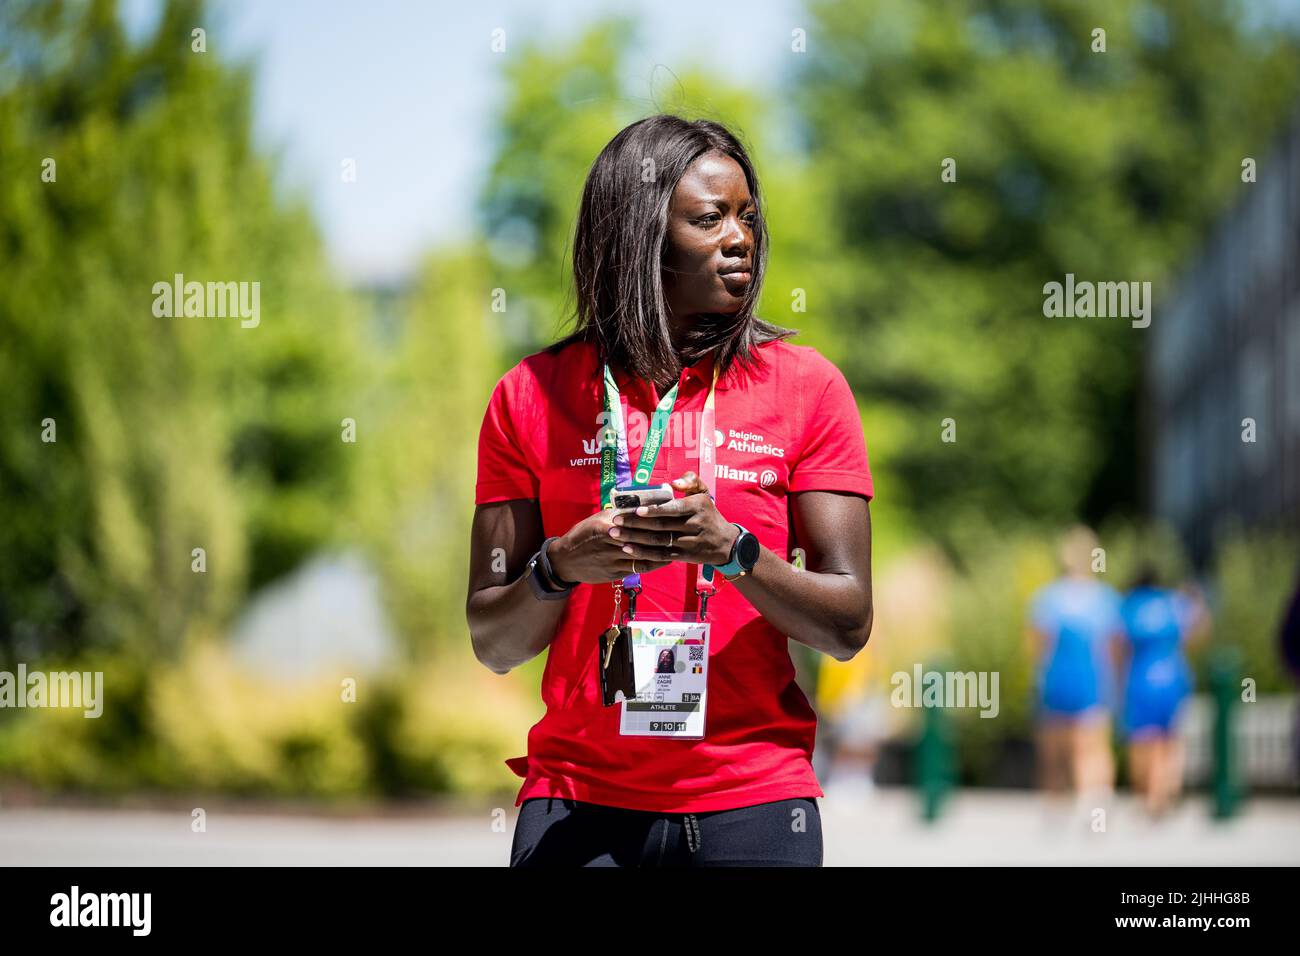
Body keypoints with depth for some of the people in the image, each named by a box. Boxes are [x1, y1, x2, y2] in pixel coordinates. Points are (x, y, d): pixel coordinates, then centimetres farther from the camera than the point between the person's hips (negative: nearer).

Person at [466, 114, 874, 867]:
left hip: (751, 797, 0)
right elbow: (493, 645, 6)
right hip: (578, 796, 0)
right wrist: (560, 568, -14)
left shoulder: (806, 386, 4)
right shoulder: (534, 395, 6)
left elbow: (849, 625, -1)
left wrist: (733, 550, -17)